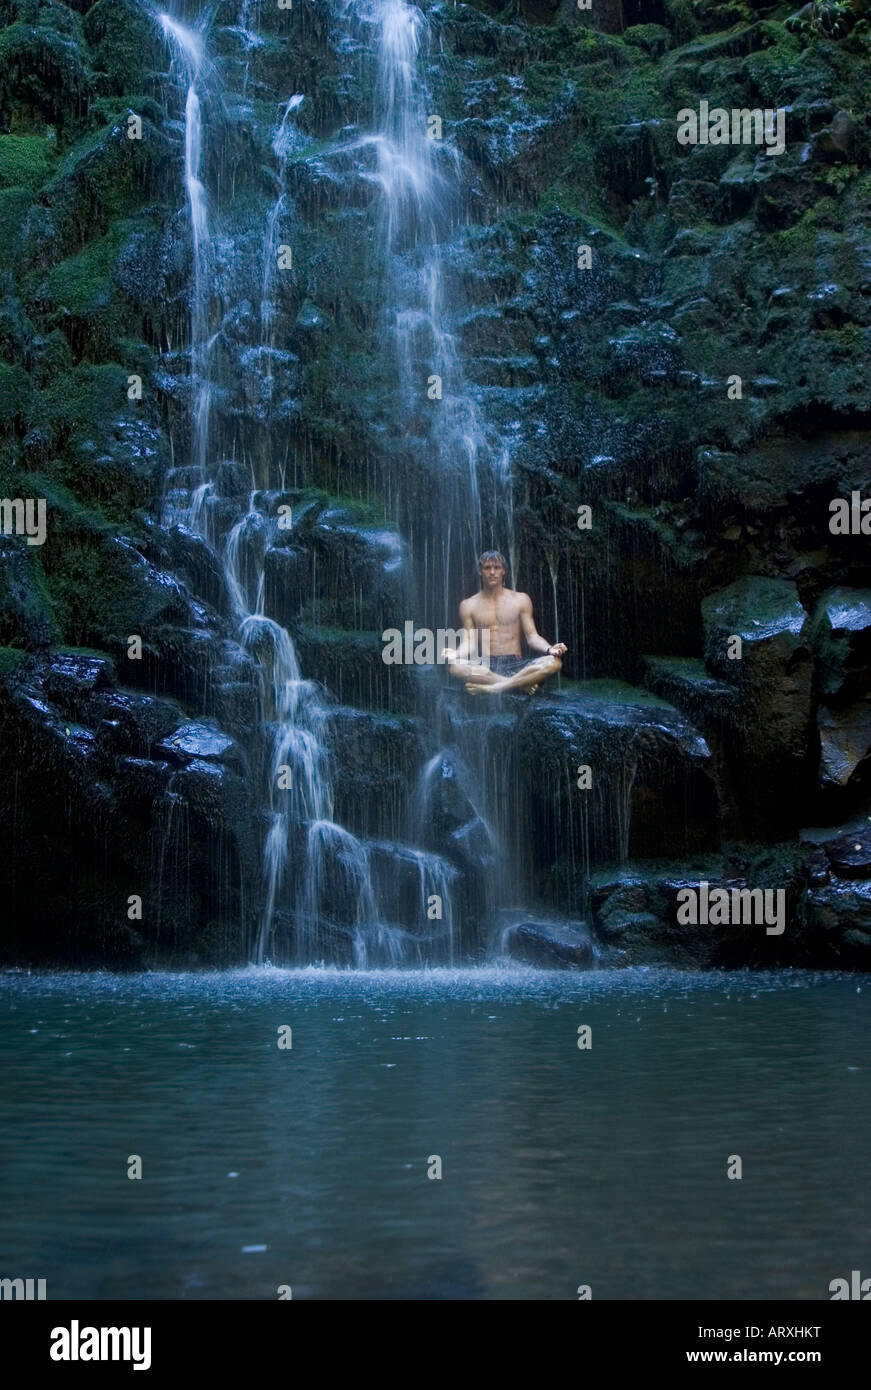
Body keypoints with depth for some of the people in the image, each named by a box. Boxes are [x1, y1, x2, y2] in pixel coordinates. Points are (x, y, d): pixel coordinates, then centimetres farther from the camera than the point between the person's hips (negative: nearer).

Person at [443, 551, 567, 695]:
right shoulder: (469, 605, 10)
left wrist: (549, 649, -15)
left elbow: (532, 637, 7)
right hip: (485, 667, -1)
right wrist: (455, 654, -18)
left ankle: (491, 688, -37)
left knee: (554, 662, -31)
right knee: (454, 666, -36)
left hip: (515, 665, 1)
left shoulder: (520, 600, 11)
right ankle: (521, 684, -35)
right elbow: (469, 642, 5)